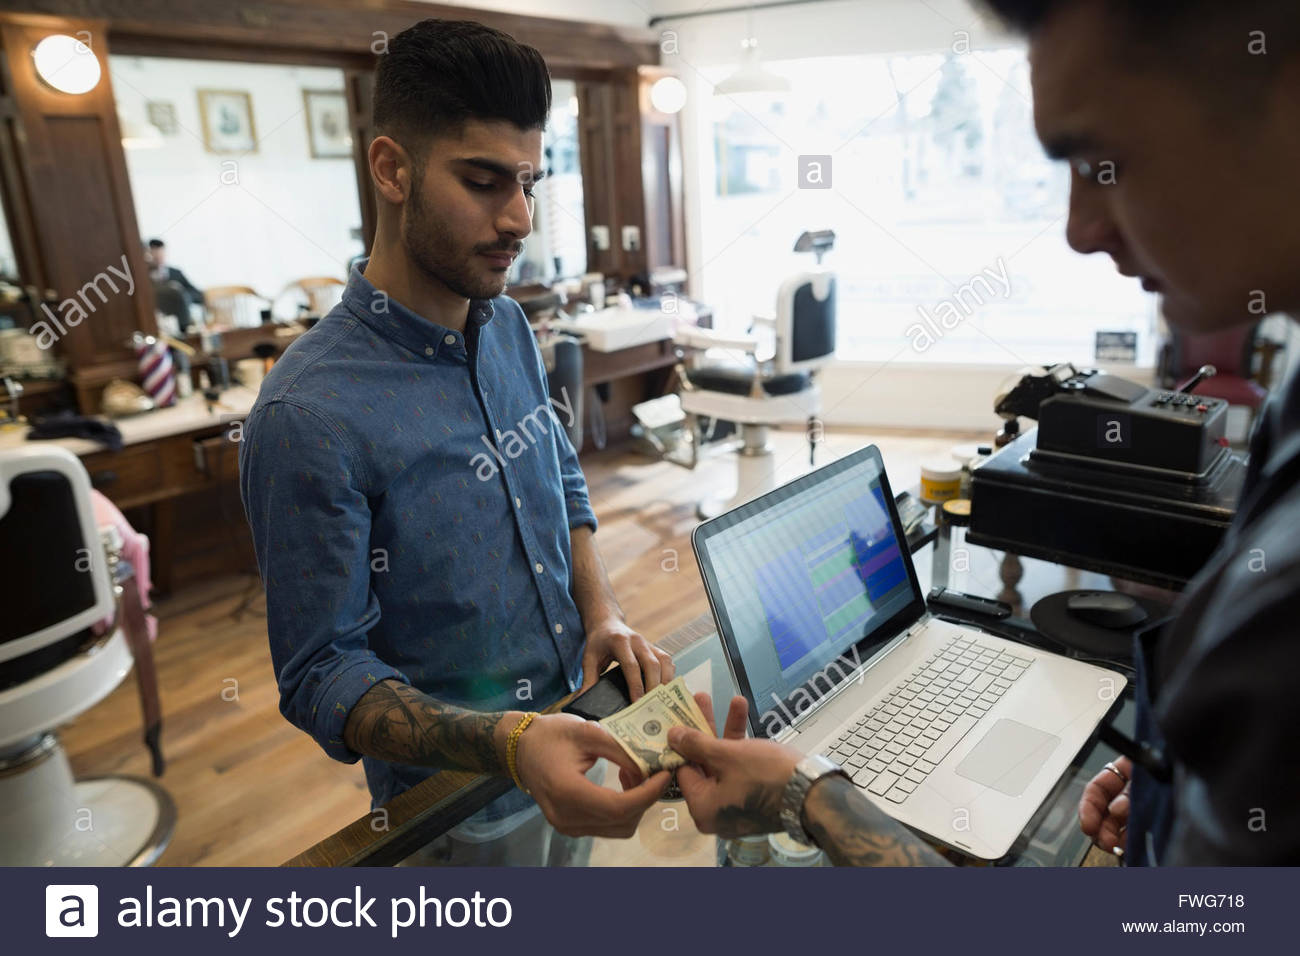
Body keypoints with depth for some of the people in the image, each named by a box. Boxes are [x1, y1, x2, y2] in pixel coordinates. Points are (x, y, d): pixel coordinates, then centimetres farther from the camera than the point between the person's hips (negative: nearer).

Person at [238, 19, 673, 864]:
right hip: (462, 811, -6)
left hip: (573, 743, 7)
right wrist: (509, 744, -36)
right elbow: (322, 675, -21)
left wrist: (605, 614, -8)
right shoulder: (309, 415, -26)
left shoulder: (510, 327, -4)